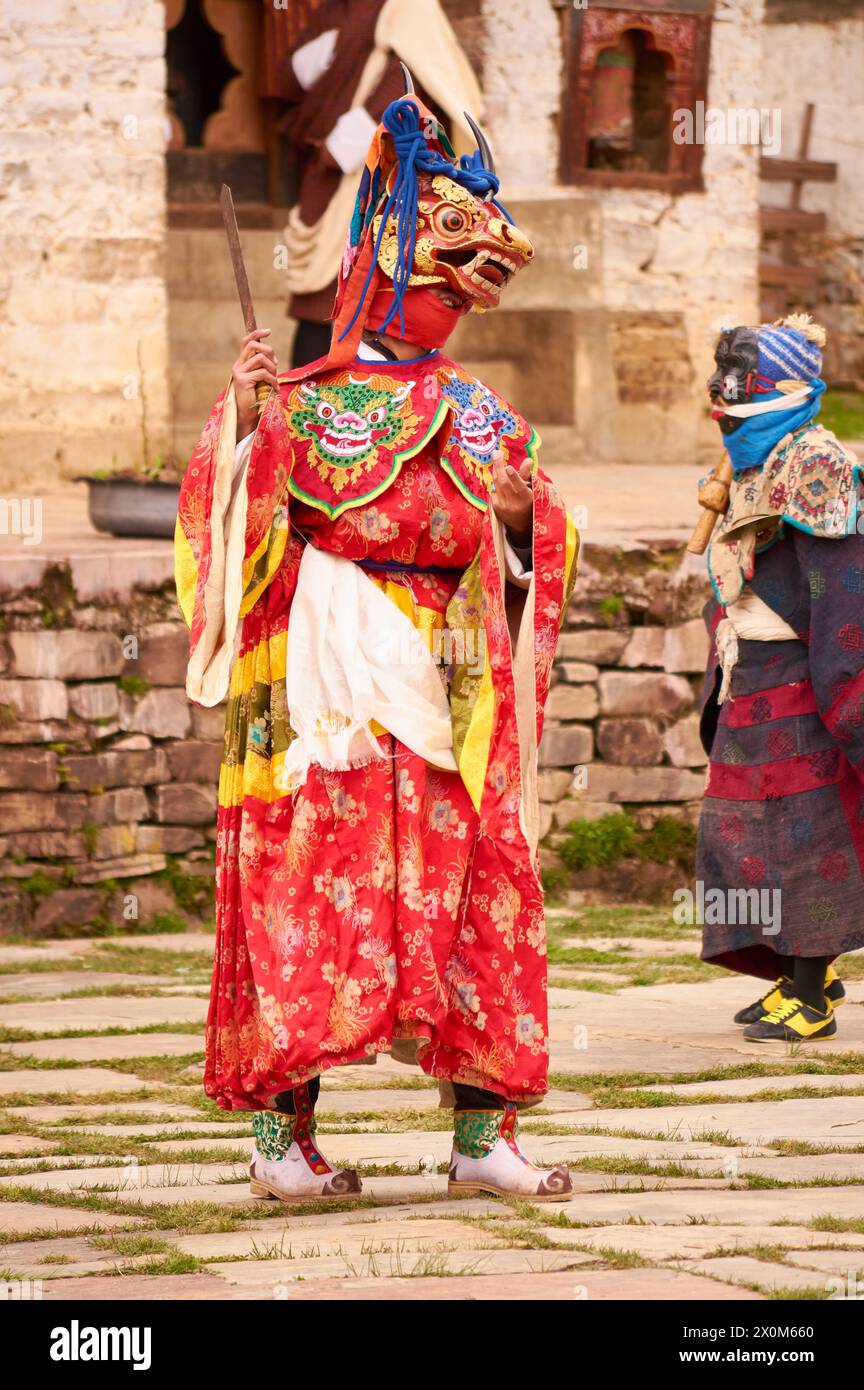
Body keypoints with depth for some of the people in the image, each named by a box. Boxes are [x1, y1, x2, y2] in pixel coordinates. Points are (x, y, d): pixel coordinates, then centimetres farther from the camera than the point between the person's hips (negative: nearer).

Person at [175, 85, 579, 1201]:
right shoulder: (301, 401, 6)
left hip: (447, 692, 4)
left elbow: (531, 565, 16)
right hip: (329, 681, -4)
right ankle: (282, 1137, -7)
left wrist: (522, 512, -5)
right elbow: (244, 536, -5)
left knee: (470, 898, -1)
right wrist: (243, 426, -18)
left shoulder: (484, 419, 17)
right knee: (308, 896, -9)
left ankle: (483, 1134, 1)